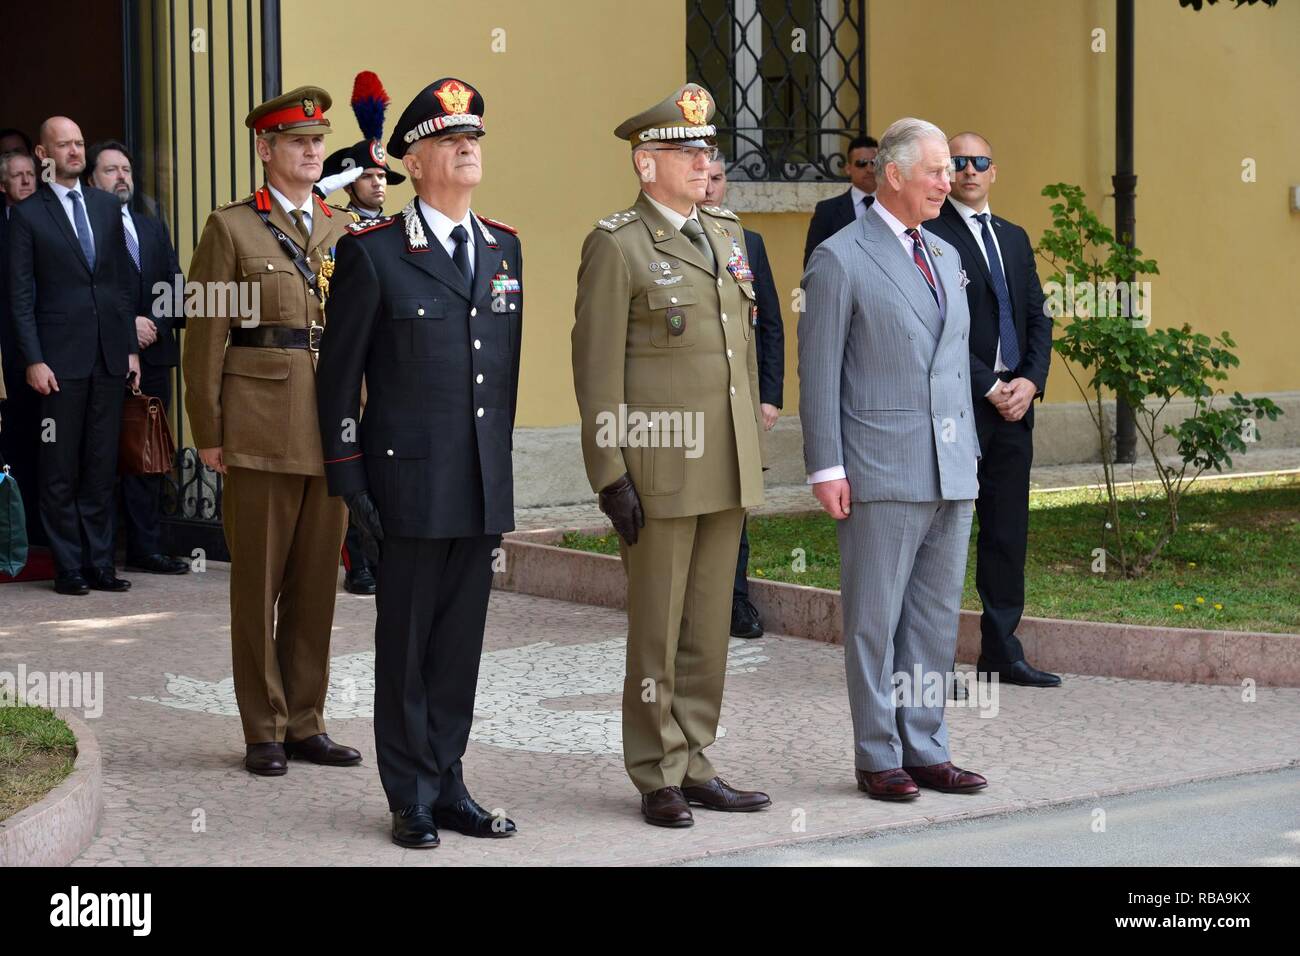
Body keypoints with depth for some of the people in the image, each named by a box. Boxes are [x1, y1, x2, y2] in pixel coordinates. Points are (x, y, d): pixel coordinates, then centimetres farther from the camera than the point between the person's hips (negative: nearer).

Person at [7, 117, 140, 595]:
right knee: (61, 470, 1)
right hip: (61, 358, -4)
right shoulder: (27, 214, -2)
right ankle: (68, 567, 8)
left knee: (102, 466, 8)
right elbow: (19, 294, -4)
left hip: (109, 357, 4)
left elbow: (123, 281, 14)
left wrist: (130, 346, 8)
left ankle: (99, 562, 15)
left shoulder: (106, 206, 12)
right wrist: (33, 360, -11)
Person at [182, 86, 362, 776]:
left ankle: (306, 724, 17)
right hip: (261, 428, -4)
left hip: (333, 432, 4)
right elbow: (205, 336, -2)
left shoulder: (346, 230, 13)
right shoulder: (231, 228, 0)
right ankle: (264, 732, 9)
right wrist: (208, 433, -6)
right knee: (259, 582, 1)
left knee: (318, 581, 8)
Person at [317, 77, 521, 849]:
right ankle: (414, 799, 12)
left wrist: (501, 464, 15)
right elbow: (340, 372, -3)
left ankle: (449, 786, 19)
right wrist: (349, 479, -7)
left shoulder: (504, 248, 11)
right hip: (410, 481, -5)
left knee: (462, 644, 10)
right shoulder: (373, 253, -5)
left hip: (484, 486, 5)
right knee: (408, 644, 4)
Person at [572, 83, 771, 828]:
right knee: (658, 627, 1)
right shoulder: (617, 246, -7)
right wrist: (612, 475, -15)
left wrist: (756, 451, 15)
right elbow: (597, 368, -10)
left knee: (710, 627, 10)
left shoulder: (728, 235, 14)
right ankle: (659, 779, 10)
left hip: (727, 471, 6)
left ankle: (696, 767, 19)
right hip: (660, 469, -6)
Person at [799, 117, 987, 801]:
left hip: (951, 473, 7)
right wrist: (826, 468, -12)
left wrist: (970, 451, 17)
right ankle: (878, 758, 8)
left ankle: (925, 750, 17)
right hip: (882, 474, -7)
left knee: (936, 617, 10)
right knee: (875, 619, 0)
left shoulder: (945, 257, 16)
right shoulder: (839, 259, -6)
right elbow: (818, 372, -7)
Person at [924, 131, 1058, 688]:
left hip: (1014, 403, 7)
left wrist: (1030, 381, -2)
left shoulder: (1014, 239, 17)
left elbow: (1037, 318, 14)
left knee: (1008, 533, 9)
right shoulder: (931, 236, -6)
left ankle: (1002, 652, 16)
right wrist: (989, 387, -14)